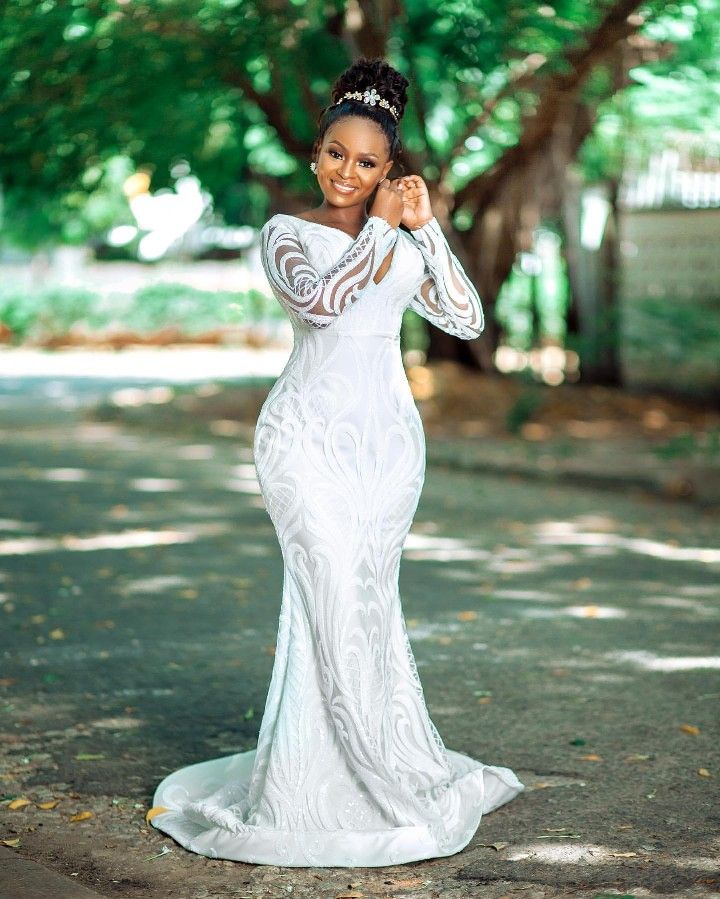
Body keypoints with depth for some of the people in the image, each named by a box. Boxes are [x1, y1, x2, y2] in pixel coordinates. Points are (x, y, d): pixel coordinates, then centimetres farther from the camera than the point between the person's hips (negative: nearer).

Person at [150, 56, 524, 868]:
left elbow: (466, 320, 4)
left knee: (358, 604, 5)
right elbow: (320, 300, -20)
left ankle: (319, 778, 17)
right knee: (344, 602, -11)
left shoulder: (402, 242, 12)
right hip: (311, 434, -4)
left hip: (388, 436, 4)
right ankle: (393, 783, -1)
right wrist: (380, 228, -10)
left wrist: (424, 227, -2)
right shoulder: (287, 233, 0)